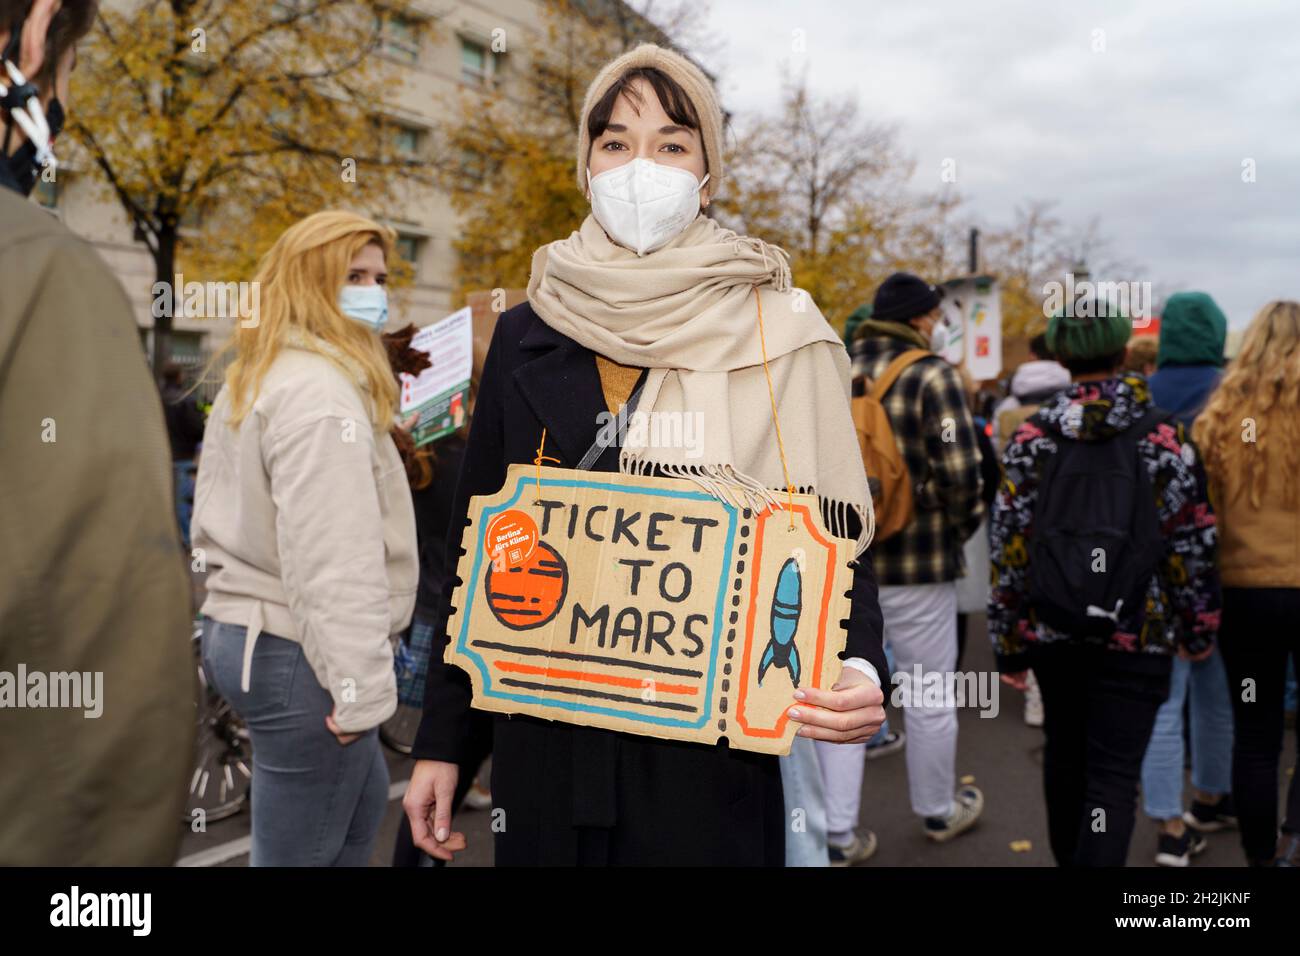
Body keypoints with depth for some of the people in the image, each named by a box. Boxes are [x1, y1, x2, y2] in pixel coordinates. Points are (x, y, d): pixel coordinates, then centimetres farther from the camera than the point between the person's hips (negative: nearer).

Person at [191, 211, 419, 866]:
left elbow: (217, 521, 19)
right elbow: (334, 559, -25)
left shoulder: (252, 378, 15)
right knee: (297, 851, 4)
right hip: (297, 653, -11)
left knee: (364, 796, 26)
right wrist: (360, 685, -21)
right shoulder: (321, 391, -19)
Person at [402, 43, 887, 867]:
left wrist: (858, 668, -24)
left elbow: (835, 532, -4)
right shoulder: (526, 337, 4)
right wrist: (441, 741, 6)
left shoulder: (777, 334, -4)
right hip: (544, 745, 3)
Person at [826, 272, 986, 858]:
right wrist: (962, 527, 0)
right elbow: (959, 470, -18)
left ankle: (836, 830, 15)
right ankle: (938, 812, 30)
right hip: (917, 562, -5)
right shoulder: (932, 375, -9)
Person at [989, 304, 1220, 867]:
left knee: (1064, 753, 22)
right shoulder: (1165, 438, -6)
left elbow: (1008, 547, -3)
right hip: (1137, 635, -2)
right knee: (1113, 772, 2)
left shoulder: (1030, 437, -3)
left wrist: (1008, 640, 4)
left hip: (1051, 631, 3)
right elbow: (1192, 545, -3)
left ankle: (1068, 857, 42)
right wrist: (1199, 629, 11)